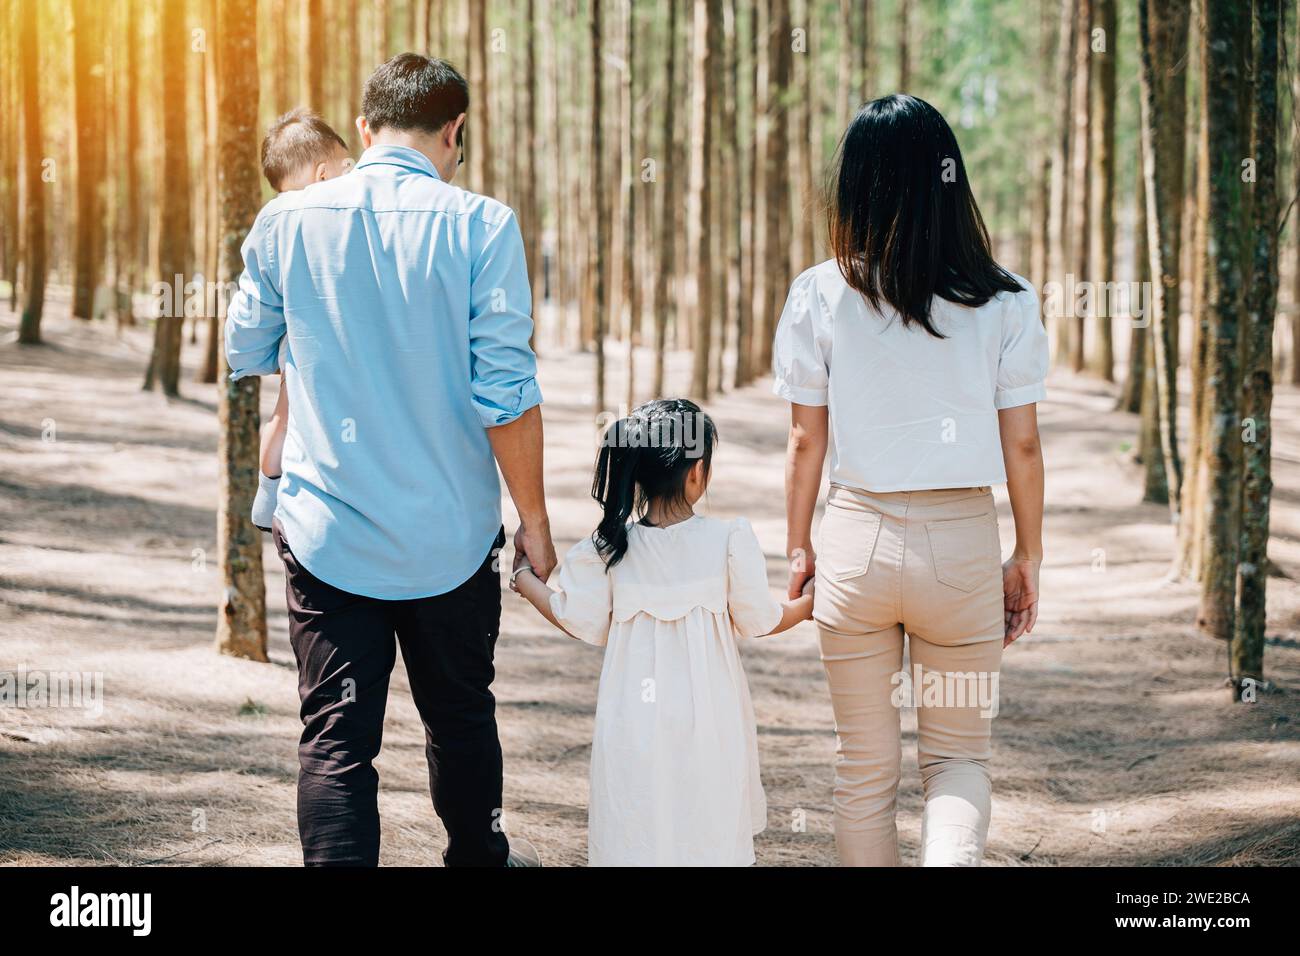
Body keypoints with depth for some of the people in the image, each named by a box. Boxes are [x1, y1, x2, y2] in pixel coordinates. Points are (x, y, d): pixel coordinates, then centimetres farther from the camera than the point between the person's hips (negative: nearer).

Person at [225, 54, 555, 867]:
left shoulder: (286, 222, -2)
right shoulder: (479, 226, -10)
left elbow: (246, 355, 13)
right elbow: (507, 394, -13)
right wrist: (534, 518, -1)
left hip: (326, 532, 1)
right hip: (449, 534, 0)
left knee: (335, 739, 3)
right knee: (461, 717, 20)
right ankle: (477, 854, 40)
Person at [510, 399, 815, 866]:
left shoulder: (608, 549, -7)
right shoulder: (729, 541, -11)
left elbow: (585, 625, 3)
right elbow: (759, 620, -2)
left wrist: (524, 578, 18)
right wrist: (809, 601, 19)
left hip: (634, 719, 1)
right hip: (706, 720, -1)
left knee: (635, 836, 7)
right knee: (710, 827, 10)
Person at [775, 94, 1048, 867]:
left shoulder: (822, 295, -4)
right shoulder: (1006, 301, -5)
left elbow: (806, 441, 0)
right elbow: (1022, 446, -1)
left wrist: (798, 548, 12)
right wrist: (1028, 558, 10)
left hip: (857, 539, 0)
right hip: (964, 541, 0)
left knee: (866, 766, 15)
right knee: (959, 757, 13)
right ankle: (952, 856, -12)